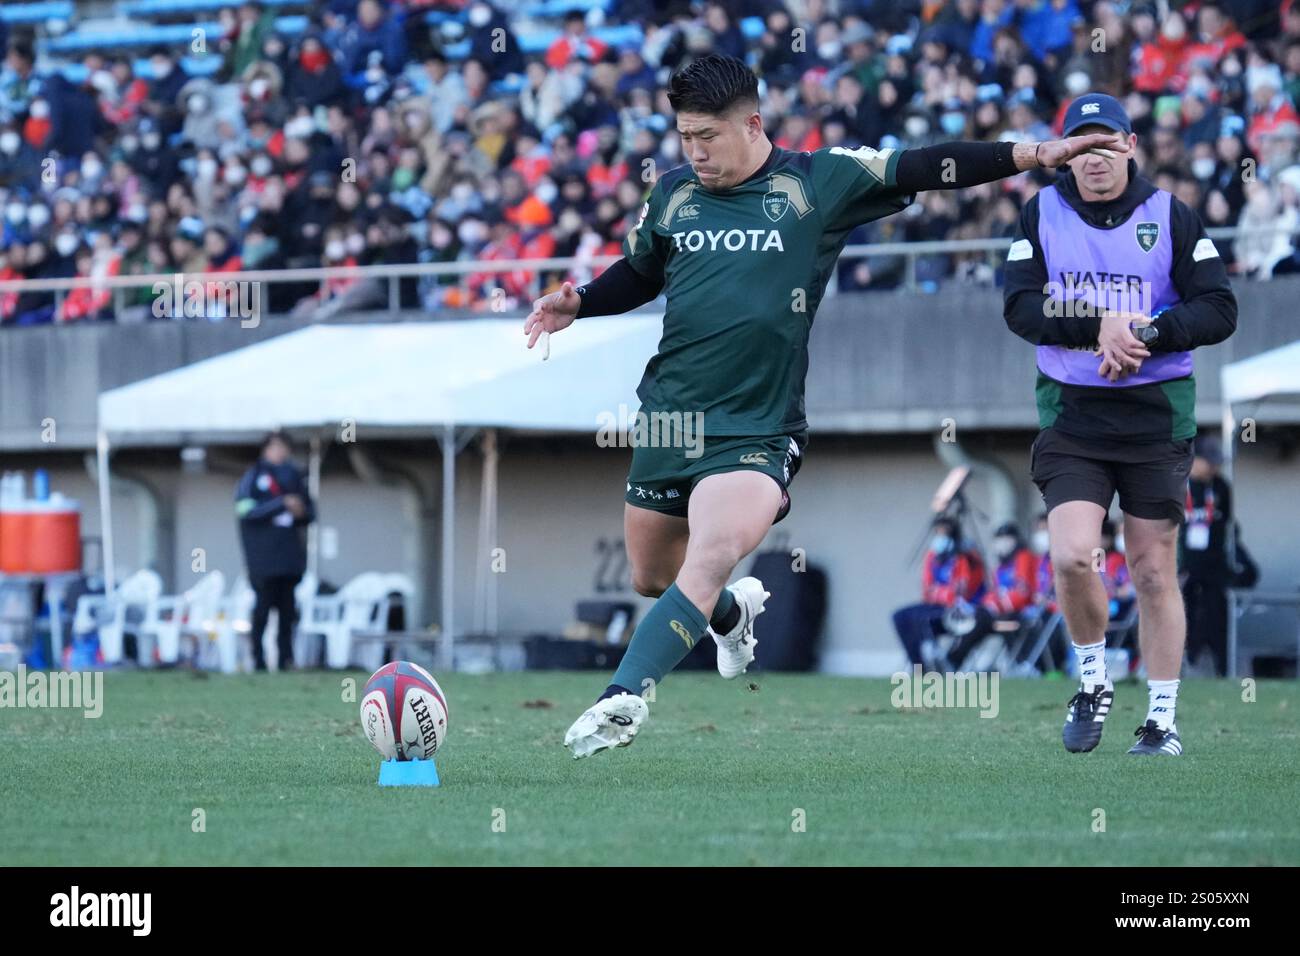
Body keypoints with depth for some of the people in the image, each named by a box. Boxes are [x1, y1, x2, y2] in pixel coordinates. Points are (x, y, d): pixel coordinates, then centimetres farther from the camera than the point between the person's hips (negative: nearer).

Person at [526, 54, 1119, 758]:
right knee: (651, 579, 16)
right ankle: (734, 610, 49)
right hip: (667, 417, 5)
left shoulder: (818, 184, -4)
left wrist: (1038, 153, -9)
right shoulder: (673, 193, 6)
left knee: (709, 563, -25)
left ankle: (622, 699, -29)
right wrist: (578, 302, 4)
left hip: (755, 431, -5)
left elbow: (922, 170, -4)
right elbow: (638, 273, 22)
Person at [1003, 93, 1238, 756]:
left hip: (1156, 411, 0)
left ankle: (1162, 720, 13)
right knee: (1072, 556, -16)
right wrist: (1099, 327, -21)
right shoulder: (1042, 215, 4)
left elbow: (1218, 310, -4)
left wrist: (1145, 335, -19)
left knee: (1155, 573, 2)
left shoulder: (1171, 218, 1)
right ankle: (1092, 682, 10)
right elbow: (1020, 308, -7)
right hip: (1071, 414, 0)